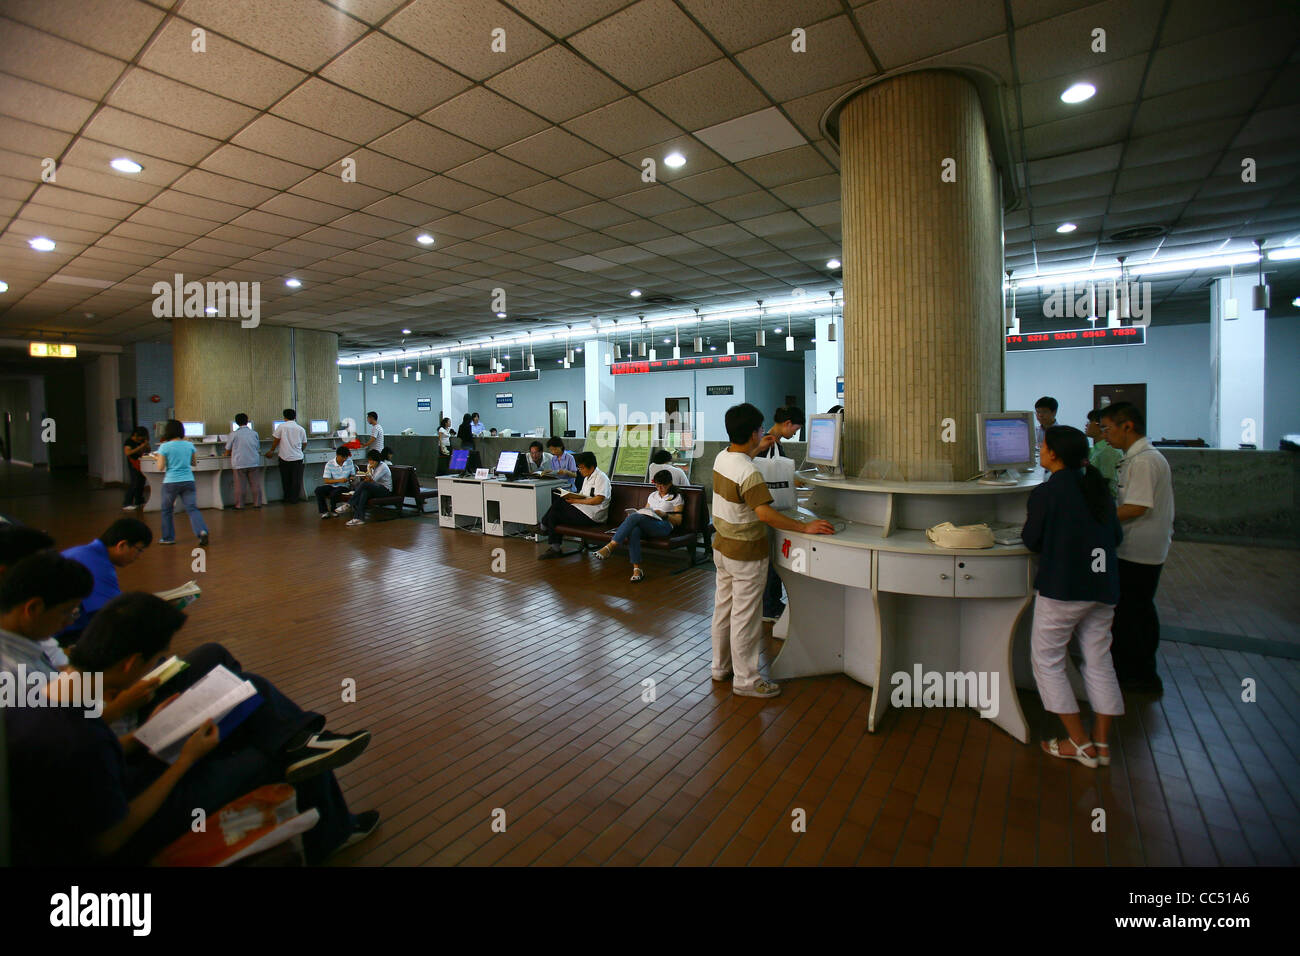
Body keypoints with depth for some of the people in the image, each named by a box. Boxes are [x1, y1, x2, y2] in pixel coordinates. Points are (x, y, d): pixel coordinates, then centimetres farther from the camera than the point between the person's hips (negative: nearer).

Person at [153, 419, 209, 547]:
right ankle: (202, 531, -21)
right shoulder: (189, 445, 3)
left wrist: (157, 458, 12)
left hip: (171, 482, -2)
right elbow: (194, 462, 14)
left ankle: (168, 537, 22)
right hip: (188, 481, 2)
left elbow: (160, 467, -6)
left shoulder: (164, 447, -7)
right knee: (192, 508, 0)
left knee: (167, 510, 15)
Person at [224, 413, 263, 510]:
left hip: (239, 463, -2)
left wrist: (228, 454, 28)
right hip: (254, 462, 2)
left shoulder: (234, 434, -3)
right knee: (255, 484, 7)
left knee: (240, 486, 3)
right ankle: (257, 503, 10)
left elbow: (228, 450, 6)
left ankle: (239, 505, 7)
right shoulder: (254, 433, 4)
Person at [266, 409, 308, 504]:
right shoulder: (301, 429, 3)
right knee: (296, 480, 6)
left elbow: (276, 440, 0)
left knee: (285, 479, 12)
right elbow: (304, 444, 12)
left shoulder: (281, 426, -3)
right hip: (297, 457, 1)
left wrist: (272, 451, 16)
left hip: (285, 457, -1)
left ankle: (287, 498, 19)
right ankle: (294, 499, 8)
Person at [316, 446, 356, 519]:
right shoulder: (329, 464, -5)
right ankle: (324, 511, -12)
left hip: (343, 486, -1)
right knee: (318, 489, -27)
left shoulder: (349, 462, 1)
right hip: (331, 485, 1)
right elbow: (326, 480, -10)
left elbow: (353, 474, 11)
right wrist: (339, 480, -23)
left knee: (334, 493, -33)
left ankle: (332, 511, -2)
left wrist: (351, 478, -14)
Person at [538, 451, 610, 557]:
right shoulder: (587, 477, 20)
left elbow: (598, 499, -22)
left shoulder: (601, 477, -11)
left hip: (591, 516, -10)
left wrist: (576, 500, -18)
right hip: (583, 510, 10)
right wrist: (571, 496, -1)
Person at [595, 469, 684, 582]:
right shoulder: (652, 495, 30)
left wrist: (664, 514, -10)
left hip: (663, 526, -5)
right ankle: (637, 569, -41)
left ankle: (610, 547, -38)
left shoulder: (676, 497, 14)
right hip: (645, 525, 5)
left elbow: (678, 521, 8)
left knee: (634, 517, -33)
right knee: (633, 530, -36)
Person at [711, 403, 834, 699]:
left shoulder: (721, 457, 1)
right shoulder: (749, 474, -26)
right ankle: (745, 680, 16)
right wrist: (805, 527, -29)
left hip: (722, 548, 9)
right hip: (746, 555, -9)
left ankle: (721, 666, 34)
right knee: (745, 616, 3)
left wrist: (758, 450, 30)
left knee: (723, 608, 19)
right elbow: (765, 513, -34)